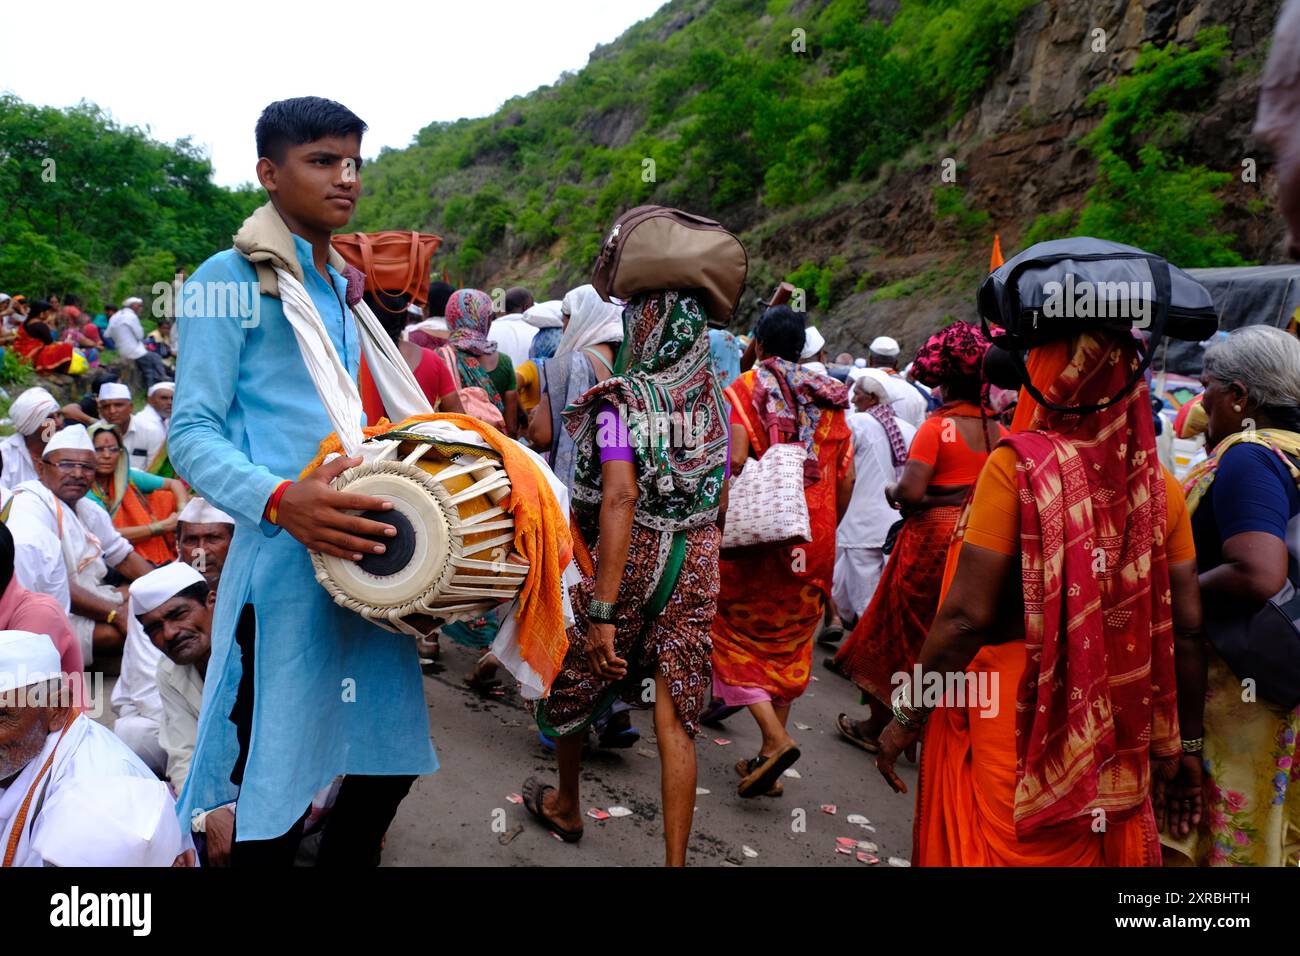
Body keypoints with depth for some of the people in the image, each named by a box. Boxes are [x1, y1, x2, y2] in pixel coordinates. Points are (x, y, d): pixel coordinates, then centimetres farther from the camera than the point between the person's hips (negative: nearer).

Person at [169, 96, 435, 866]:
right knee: (276, 782, 0)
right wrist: (280, 499, -28)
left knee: (391, 759, 13)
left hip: (367, 549, 7)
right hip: (284, 559, -7)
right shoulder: (232, 278, -4)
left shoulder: (345, 288, 19)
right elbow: (192, 433, -11)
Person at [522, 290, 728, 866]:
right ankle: (675, 859, 10)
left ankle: (565, 808, 40)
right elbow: (720, 502, 10)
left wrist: (603, 610, -24)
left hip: (632, 561, -4)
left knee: (572, 683, 20)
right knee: (676, 715, 7)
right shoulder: (713, 402, 5)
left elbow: (621, 498, -23)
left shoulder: (624, 399, -12)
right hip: (695, 567, 4)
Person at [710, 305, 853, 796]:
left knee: (738, 633, 7)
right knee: (788, 643, 14)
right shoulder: (829, 400, 9)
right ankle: (769, 758, 19)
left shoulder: (746, 388, -4)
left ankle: (775, 737, -10)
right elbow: (846, 478, 8)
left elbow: (734, 461, -19)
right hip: (813, 545, 5)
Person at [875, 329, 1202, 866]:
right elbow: (1185, 628, 1)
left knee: (1008, 847, 14)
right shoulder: (1159, 485, -3)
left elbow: (967, 615, -18)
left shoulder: (1019, 464, -16)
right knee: (1101, 849, 23)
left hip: (1014, 719, -5)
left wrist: (907, 717, -7)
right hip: (1117, 733, 5)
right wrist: (1184, 742, 13)